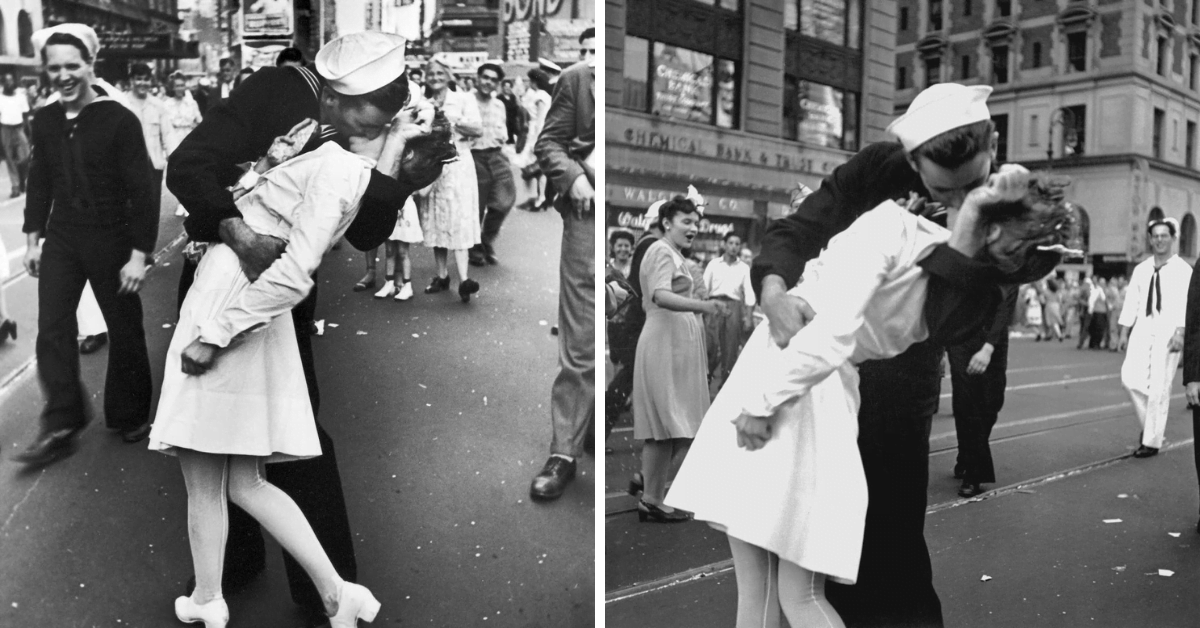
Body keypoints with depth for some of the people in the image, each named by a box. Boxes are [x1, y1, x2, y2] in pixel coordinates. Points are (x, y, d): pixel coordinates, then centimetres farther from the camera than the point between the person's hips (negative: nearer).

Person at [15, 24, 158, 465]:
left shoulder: (119, 120, -12)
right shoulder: (45, 120, 3)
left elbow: (142, 190, -13)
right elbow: (39, 181, 13)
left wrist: (139, 254, -16)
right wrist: (33, 238, 12)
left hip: (110, 238, -4)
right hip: (61, 238, 4)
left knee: (124, 331, 7)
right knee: (52, 330, 2)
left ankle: (129, 417, 24)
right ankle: (61, 426, 12)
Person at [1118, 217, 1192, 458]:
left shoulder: (1182, 270, -2)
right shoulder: (1141, 269, 11)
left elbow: (1186, 303, -10)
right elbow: (1132, 301, 11)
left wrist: (1180, 333, -21)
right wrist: (1124, 332, 7)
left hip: (1168, 332, -4)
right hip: (1142, 329, 4)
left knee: (1159, 388, -2)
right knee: (1130, 378, -8)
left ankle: (1151, 441, 9)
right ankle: (1148, 423, 16)